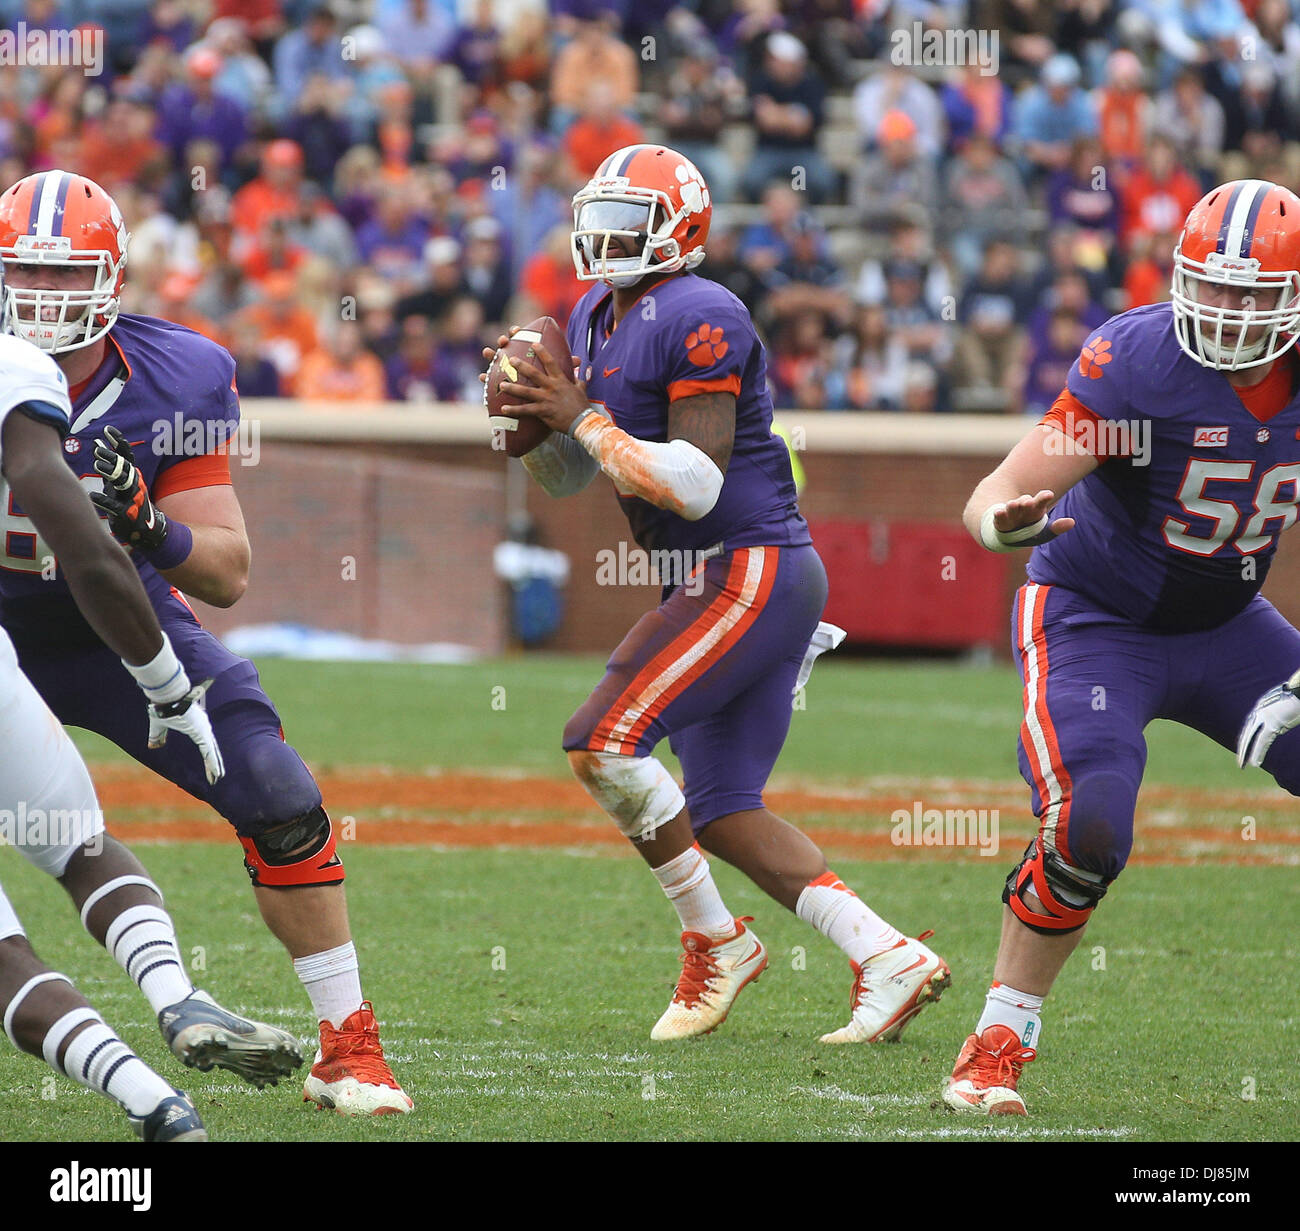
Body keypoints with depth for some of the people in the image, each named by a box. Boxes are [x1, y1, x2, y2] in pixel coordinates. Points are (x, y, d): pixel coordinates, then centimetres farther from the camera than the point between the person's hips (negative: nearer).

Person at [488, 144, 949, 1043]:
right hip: (713, 585, 10)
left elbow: (696, 485, -22)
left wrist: (585, 418, -18)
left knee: (603, 744, -14)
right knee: (722, 814, 8)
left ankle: (715, 940, -1)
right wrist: (529, 414, 0)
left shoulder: (700, 320, -16)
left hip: (752, 573, -10)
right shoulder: (596, 319, 14)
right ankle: (889, 959, 7)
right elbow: (564, 477, 20)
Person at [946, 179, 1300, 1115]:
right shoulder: (1137, 362, -25)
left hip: (1225, 625, 5)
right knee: (1086, 829, -24)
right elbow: (1000, 497, -29)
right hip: (1095, 624, -5)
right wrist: (1003, 519, -52)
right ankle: (1002, 1040, -6)